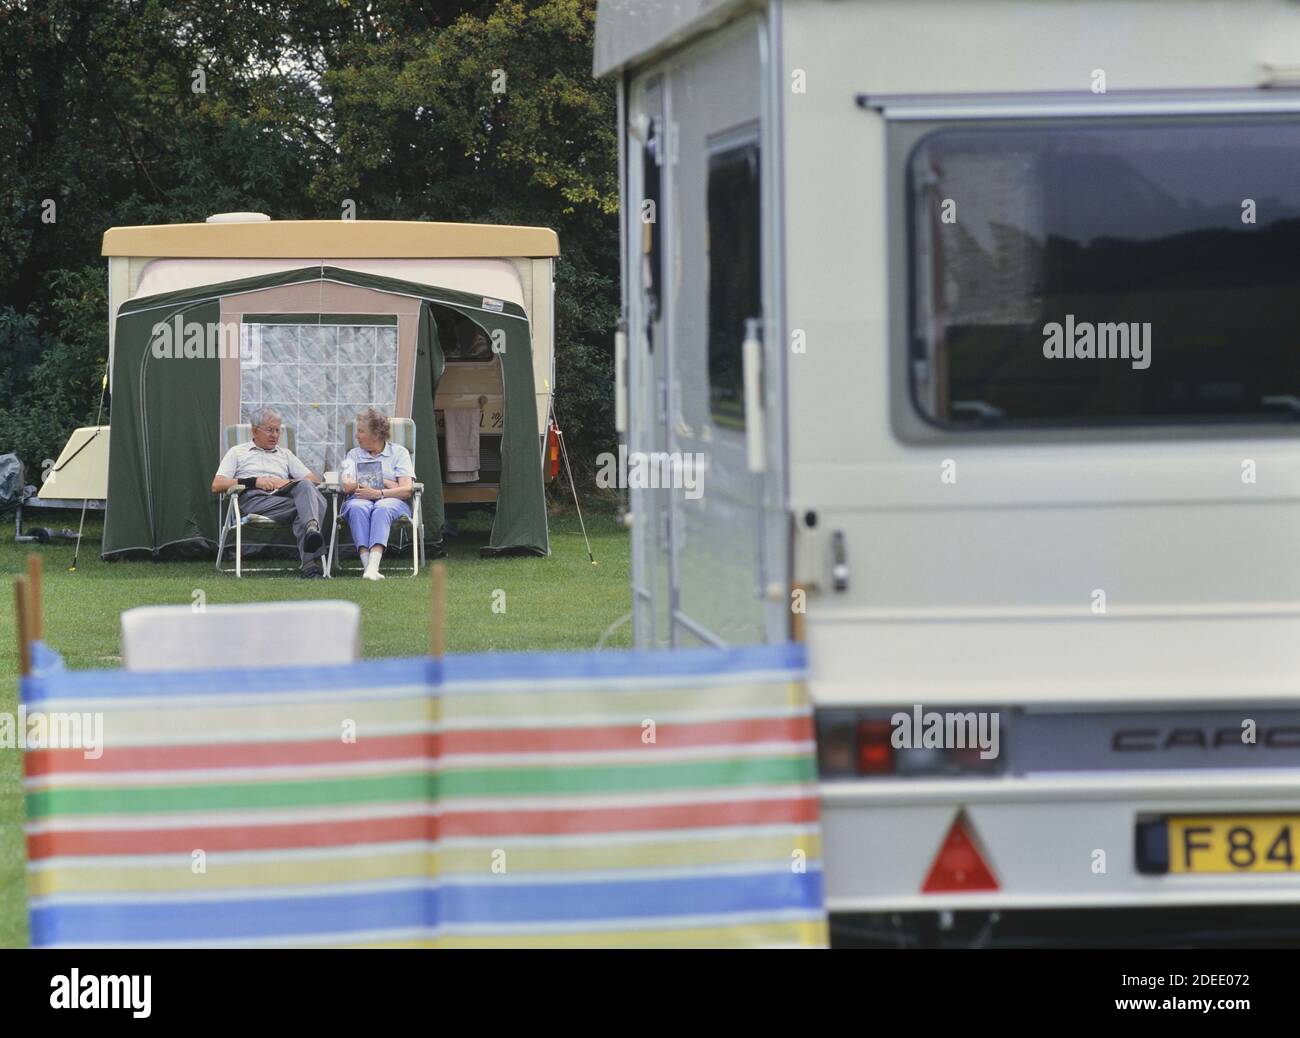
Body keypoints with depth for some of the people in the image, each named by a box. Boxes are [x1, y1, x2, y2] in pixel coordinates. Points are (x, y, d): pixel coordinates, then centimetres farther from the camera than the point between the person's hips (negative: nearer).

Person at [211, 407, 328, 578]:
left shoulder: (285, 454, 35)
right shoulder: (237, 452, 26)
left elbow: (315, 479, 23)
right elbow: (217, 485, 11)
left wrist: (288, 483, 2)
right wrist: (253, 481, -2)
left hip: (284, 496, 3)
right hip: (254, 500, -3)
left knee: (305, 486, -36)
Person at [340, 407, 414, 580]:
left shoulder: (399, 452, 14)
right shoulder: (354, 455, 23)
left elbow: (406, 490, 0)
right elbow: (347, 486, 4)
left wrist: (379, 493, -16)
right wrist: (385, 483, -1)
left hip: (392, 501, -2)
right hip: (360, 499, 2)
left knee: (382, 508, -38)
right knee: (357, 508, -36)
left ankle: (372, 566, -56)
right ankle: (367, 563, -52)